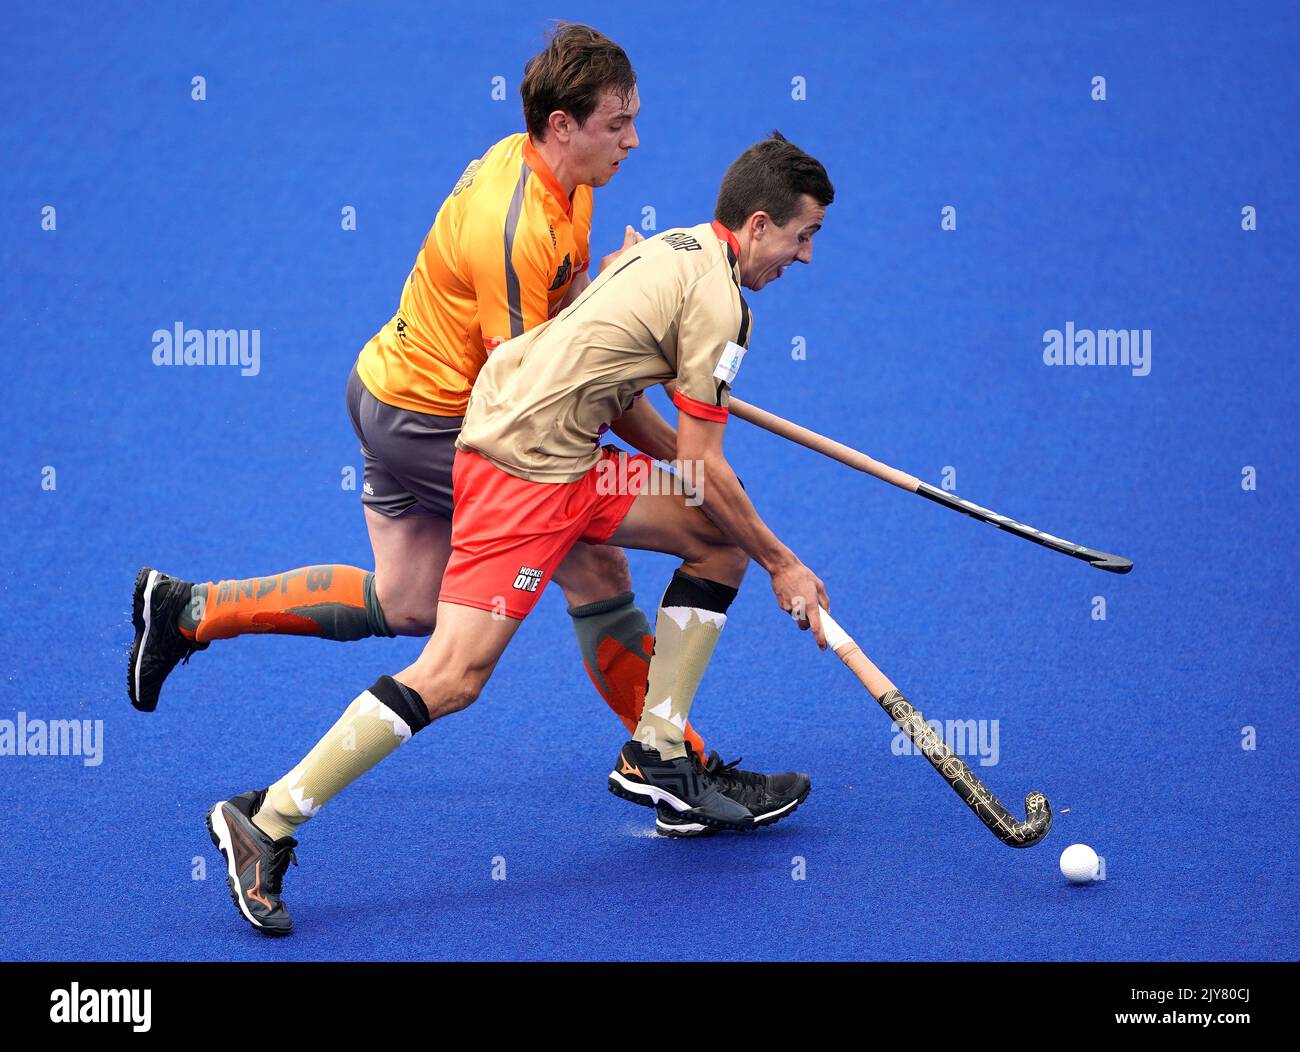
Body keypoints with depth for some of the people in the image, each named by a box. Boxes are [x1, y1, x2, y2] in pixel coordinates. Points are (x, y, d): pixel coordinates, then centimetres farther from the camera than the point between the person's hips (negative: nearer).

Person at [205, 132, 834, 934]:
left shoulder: (674, 247, 15)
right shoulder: (717, 300, -12)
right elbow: (704, 472, -10)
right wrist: (781, 564, 0)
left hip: (564, 456, 10)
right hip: (525, 469, -10)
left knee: (720, 540, 11)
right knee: (454, 678, -15)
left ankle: (656, 757, 15)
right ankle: (266, 824, -11)